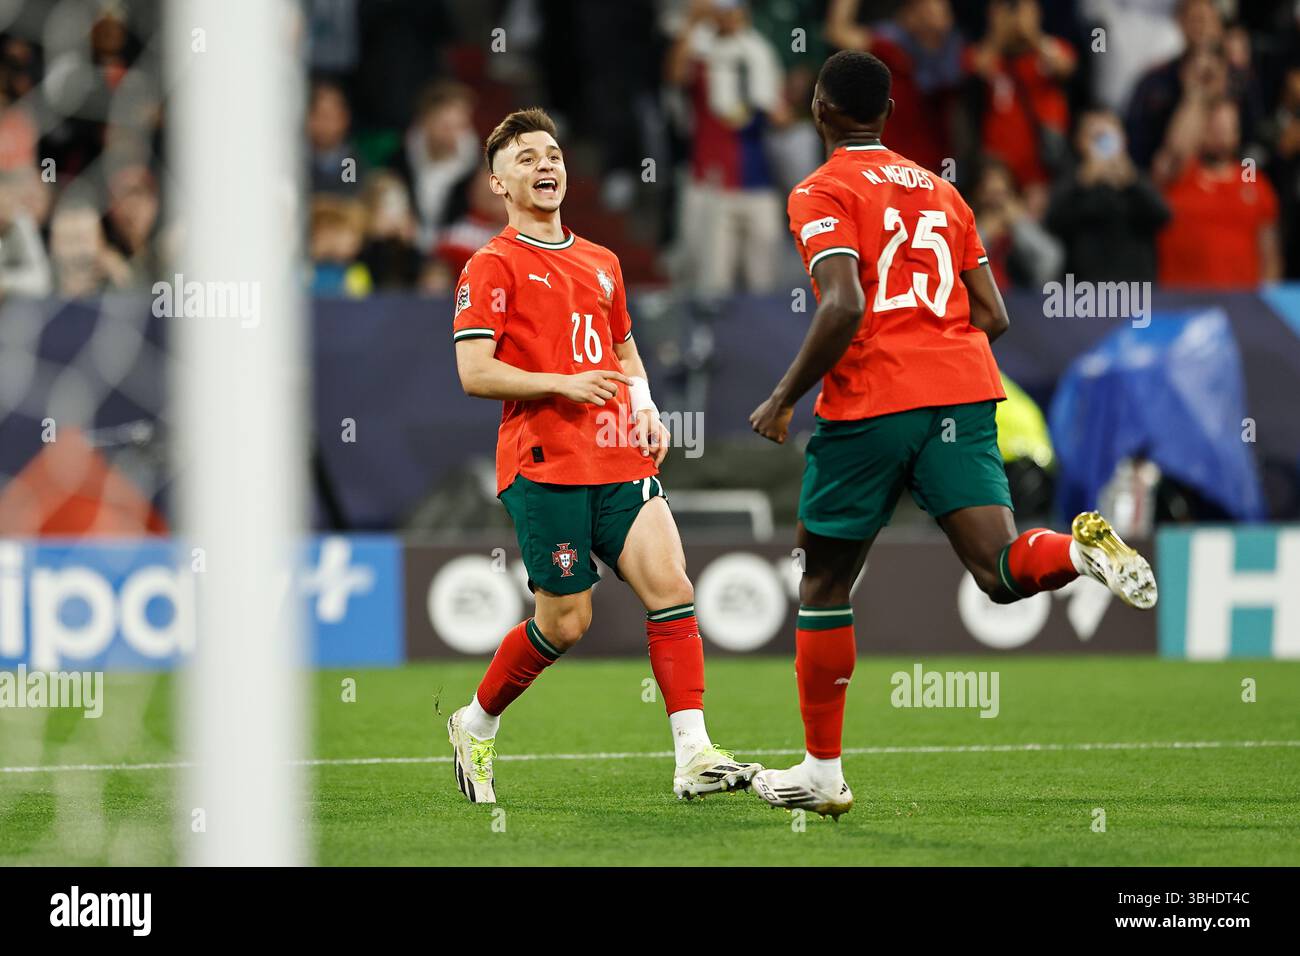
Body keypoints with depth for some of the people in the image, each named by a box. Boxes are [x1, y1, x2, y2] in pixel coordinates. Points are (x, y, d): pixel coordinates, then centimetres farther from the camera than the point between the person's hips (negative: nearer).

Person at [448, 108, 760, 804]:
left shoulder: (600, 263, 19)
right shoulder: (492, 267, -2)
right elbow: (474, 372, -10)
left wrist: (644, 405, 13)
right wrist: (563, 384, -18)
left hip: (619, 460, 6)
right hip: (544, 465, -6)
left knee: (670, 586, -11)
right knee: (565, 621, -4)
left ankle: (694, 758, -14)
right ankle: (476, 727, 22)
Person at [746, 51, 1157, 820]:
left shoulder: (822, 194, 0)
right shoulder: (940, 191, 19)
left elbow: (844, 306, -16)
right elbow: (993, 317, 15)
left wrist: (784, 399, -8)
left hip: (869, 403, -4)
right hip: (965, 392, 4)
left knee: (825, 584, 11)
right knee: (1001, 569, -6)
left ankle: (822, 773, 15)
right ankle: (1083, 550, -40)